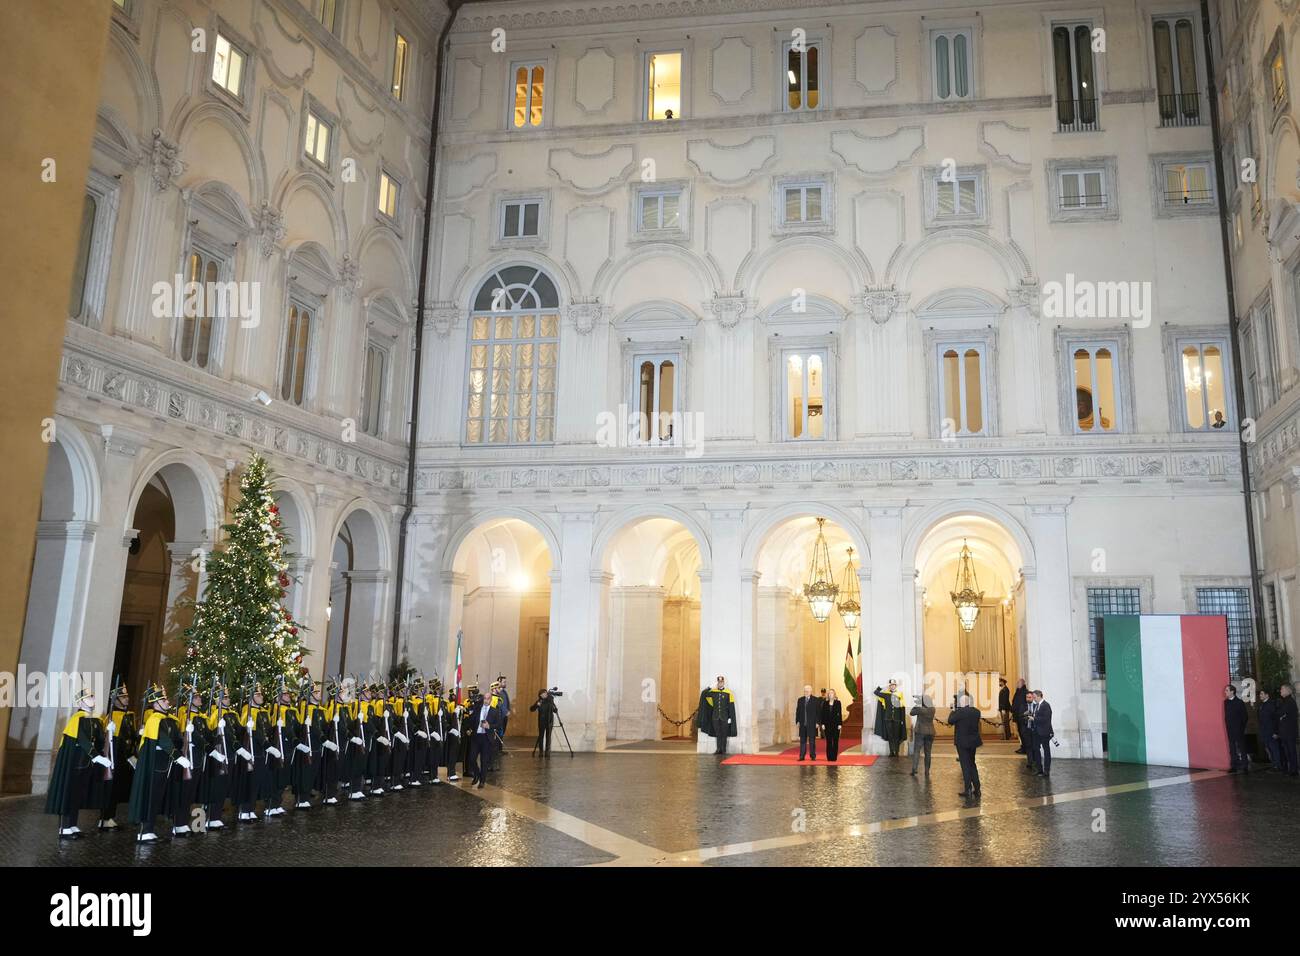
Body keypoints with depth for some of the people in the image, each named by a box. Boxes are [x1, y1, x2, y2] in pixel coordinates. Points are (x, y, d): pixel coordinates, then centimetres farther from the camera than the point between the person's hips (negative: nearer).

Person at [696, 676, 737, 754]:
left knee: (724, 734, 4)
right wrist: (707, 689, -5)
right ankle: (718, 749, 6)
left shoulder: (728, 693, -5)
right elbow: (704, 695, 11)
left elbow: (731, 707, -5)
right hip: (715, 717, 2)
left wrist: (730, 718, -9)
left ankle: (723, 749, 10)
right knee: (717, 733, 4)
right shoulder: (713, 692, 3)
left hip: (724, 717, -2)